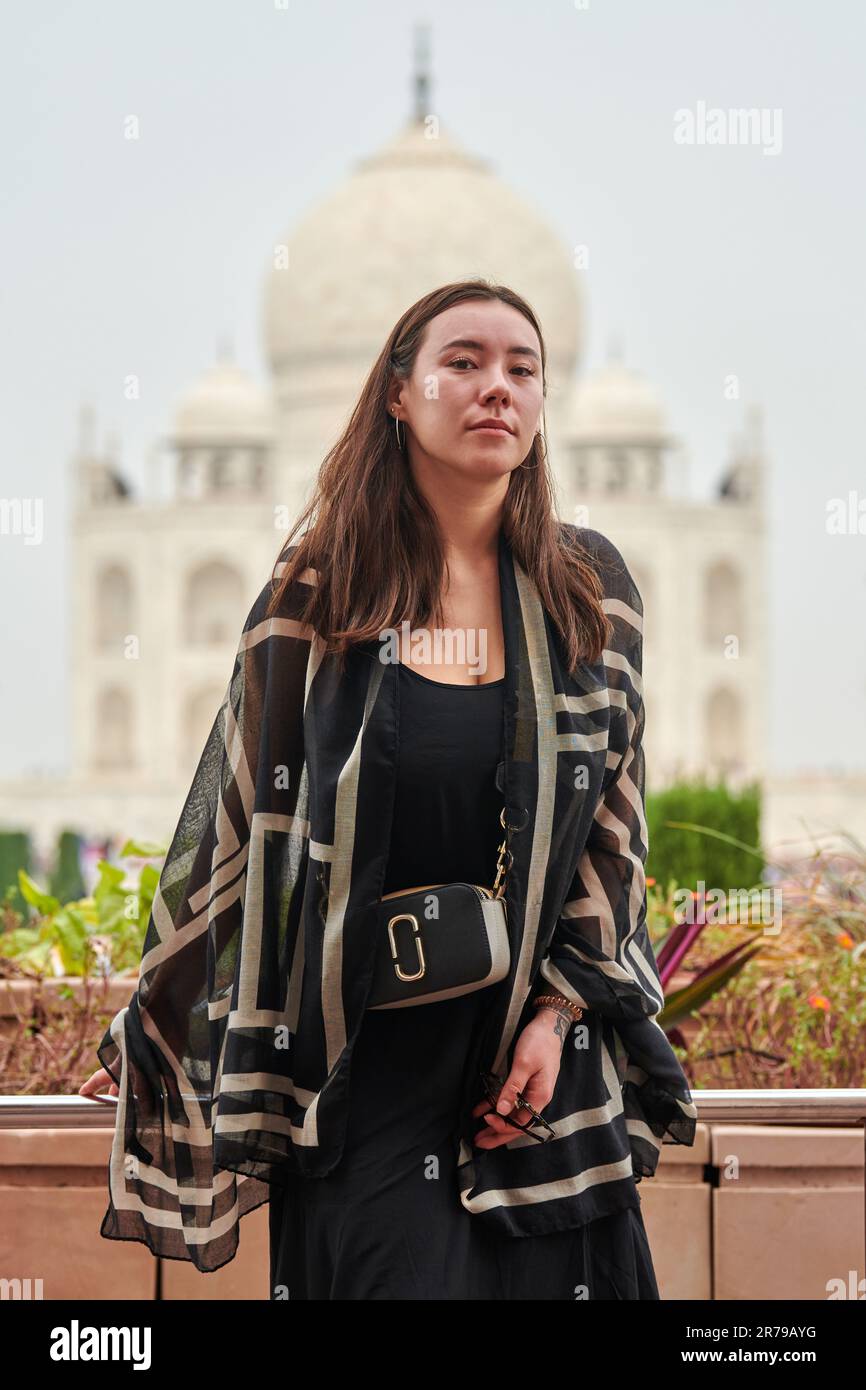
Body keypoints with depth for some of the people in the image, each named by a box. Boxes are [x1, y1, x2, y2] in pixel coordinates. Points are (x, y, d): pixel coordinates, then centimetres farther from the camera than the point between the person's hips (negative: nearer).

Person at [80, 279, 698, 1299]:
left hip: (542, 1050, 2)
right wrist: (152, 1029, 8)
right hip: (361, 1052, -2)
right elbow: (239, 817, 4)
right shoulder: (319, 593, -2)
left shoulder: (587, 587, 3)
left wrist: (558, 1013, -6)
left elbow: (613, 824, 4)